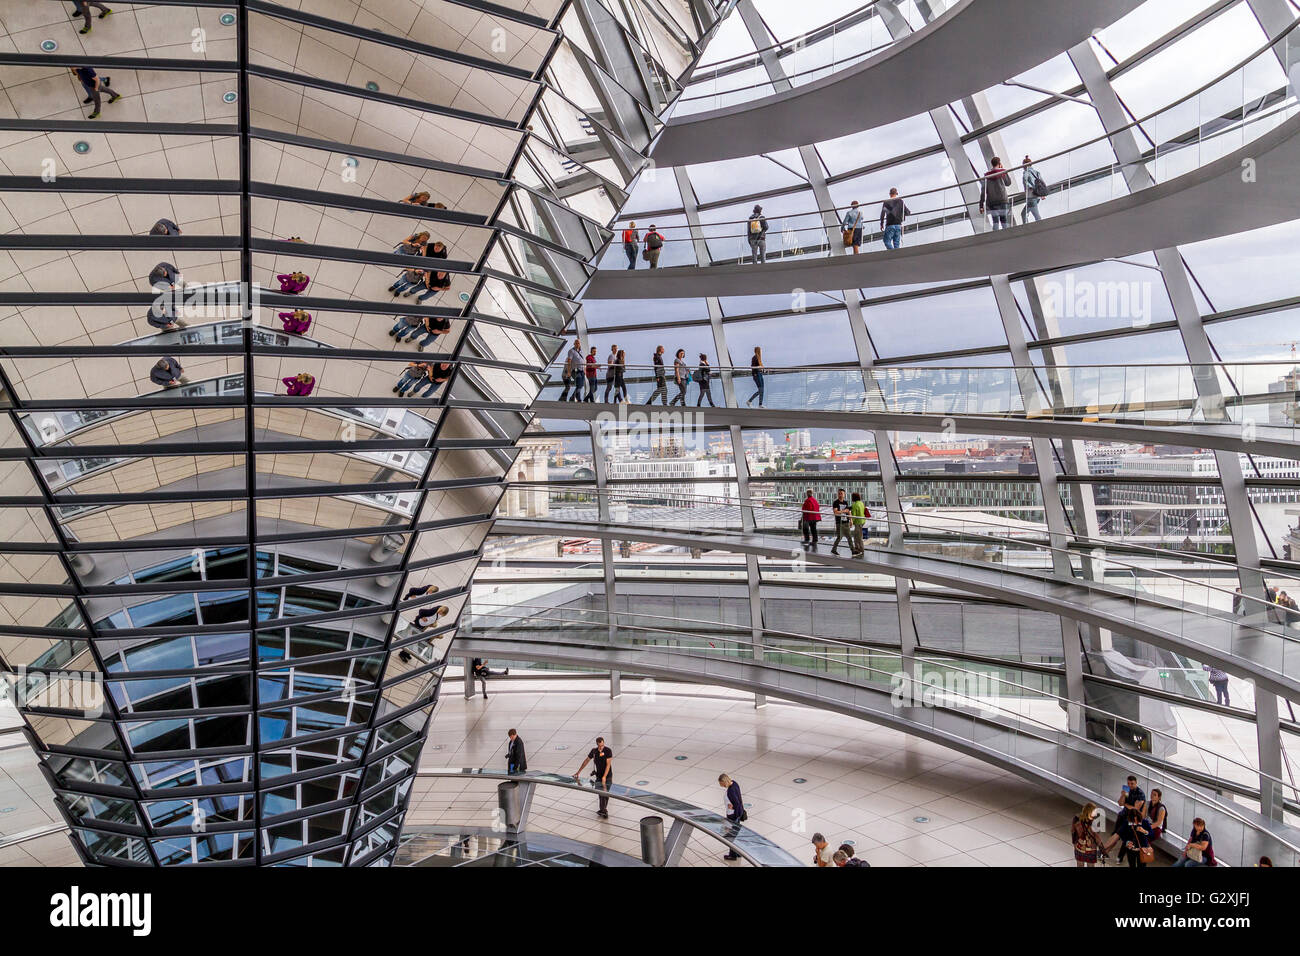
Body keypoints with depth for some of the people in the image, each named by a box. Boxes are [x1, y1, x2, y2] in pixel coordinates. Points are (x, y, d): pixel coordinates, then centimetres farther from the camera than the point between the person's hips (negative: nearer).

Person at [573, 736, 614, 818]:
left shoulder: (608, 751, -14)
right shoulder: (594, 751, -1)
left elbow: (608, 764, -18)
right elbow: (586, 761, 11)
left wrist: (604, 777, -26)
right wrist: (578, 772, 14)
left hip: (607, 776, -3)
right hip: (598, 776, 3)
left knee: (606, 793, 2)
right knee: (601, 793, -2)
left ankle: (603, 810, 14)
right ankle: (603, 811, 5)